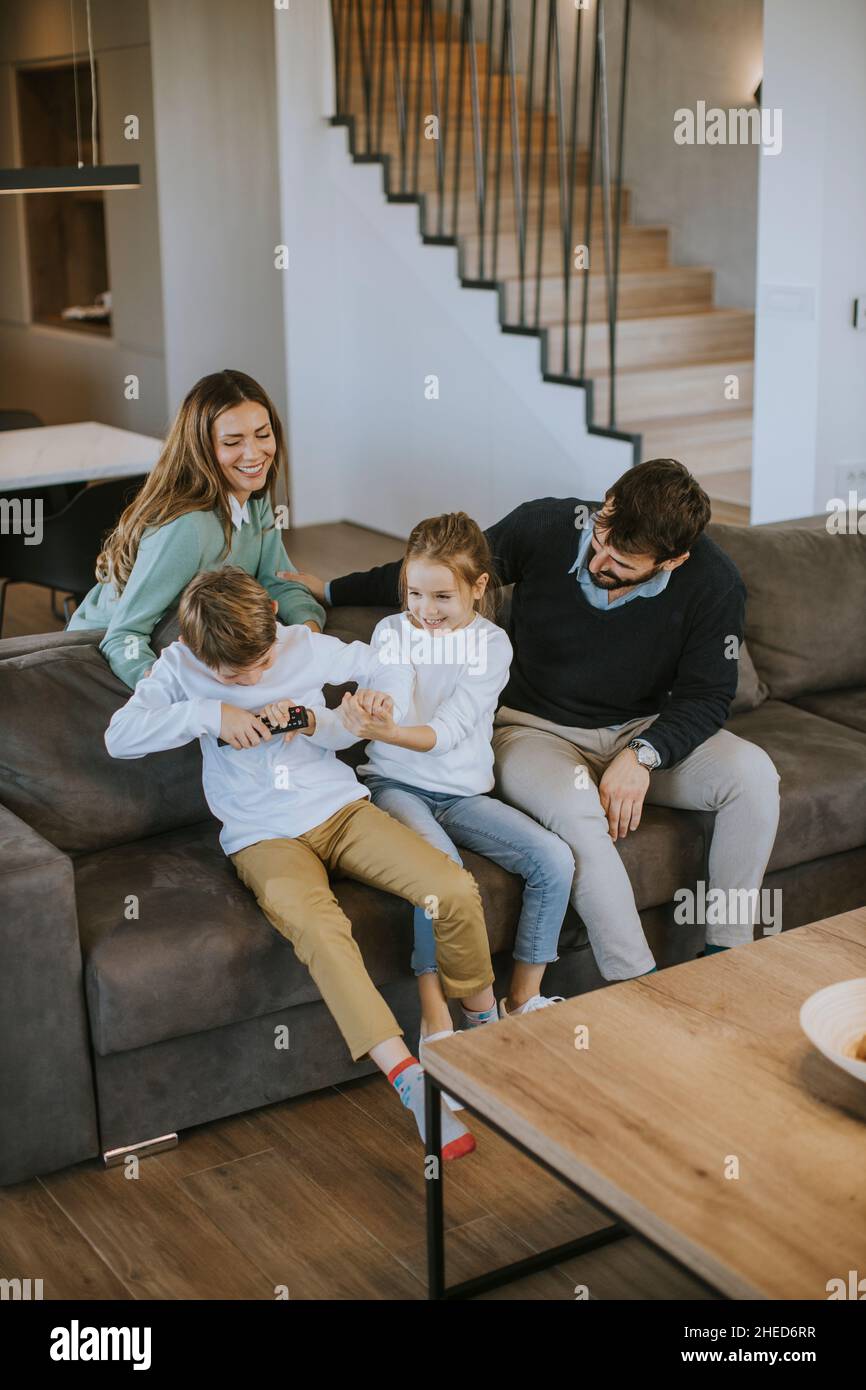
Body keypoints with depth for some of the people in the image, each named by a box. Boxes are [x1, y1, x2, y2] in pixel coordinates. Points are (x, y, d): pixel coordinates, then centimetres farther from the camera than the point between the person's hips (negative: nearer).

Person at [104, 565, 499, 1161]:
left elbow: (390, 669, 12)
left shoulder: (306, 646, 1)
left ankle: (487, 1025, 5)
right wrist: (209, 714, -19)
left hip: (341, 808, 2)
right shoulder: (181, 667, 0)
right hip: (264, 838, -2)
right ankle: (410, 1079, -34)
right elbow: (119, 736, -9)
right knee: (316, 924, -37)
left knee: (455, 891, -21)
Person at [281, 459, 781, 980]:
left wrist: (642, 756, -26)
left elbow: (706, 695, -7)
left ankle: (727, 959, -11)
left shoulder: (714, 582, -16)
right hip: (536, 728, -2)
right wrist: (330, 590, 10)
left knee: (753, 771, -24)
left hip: (644, 732, 2)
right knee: (575, 807, -36)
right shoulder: (545, 526, -16)